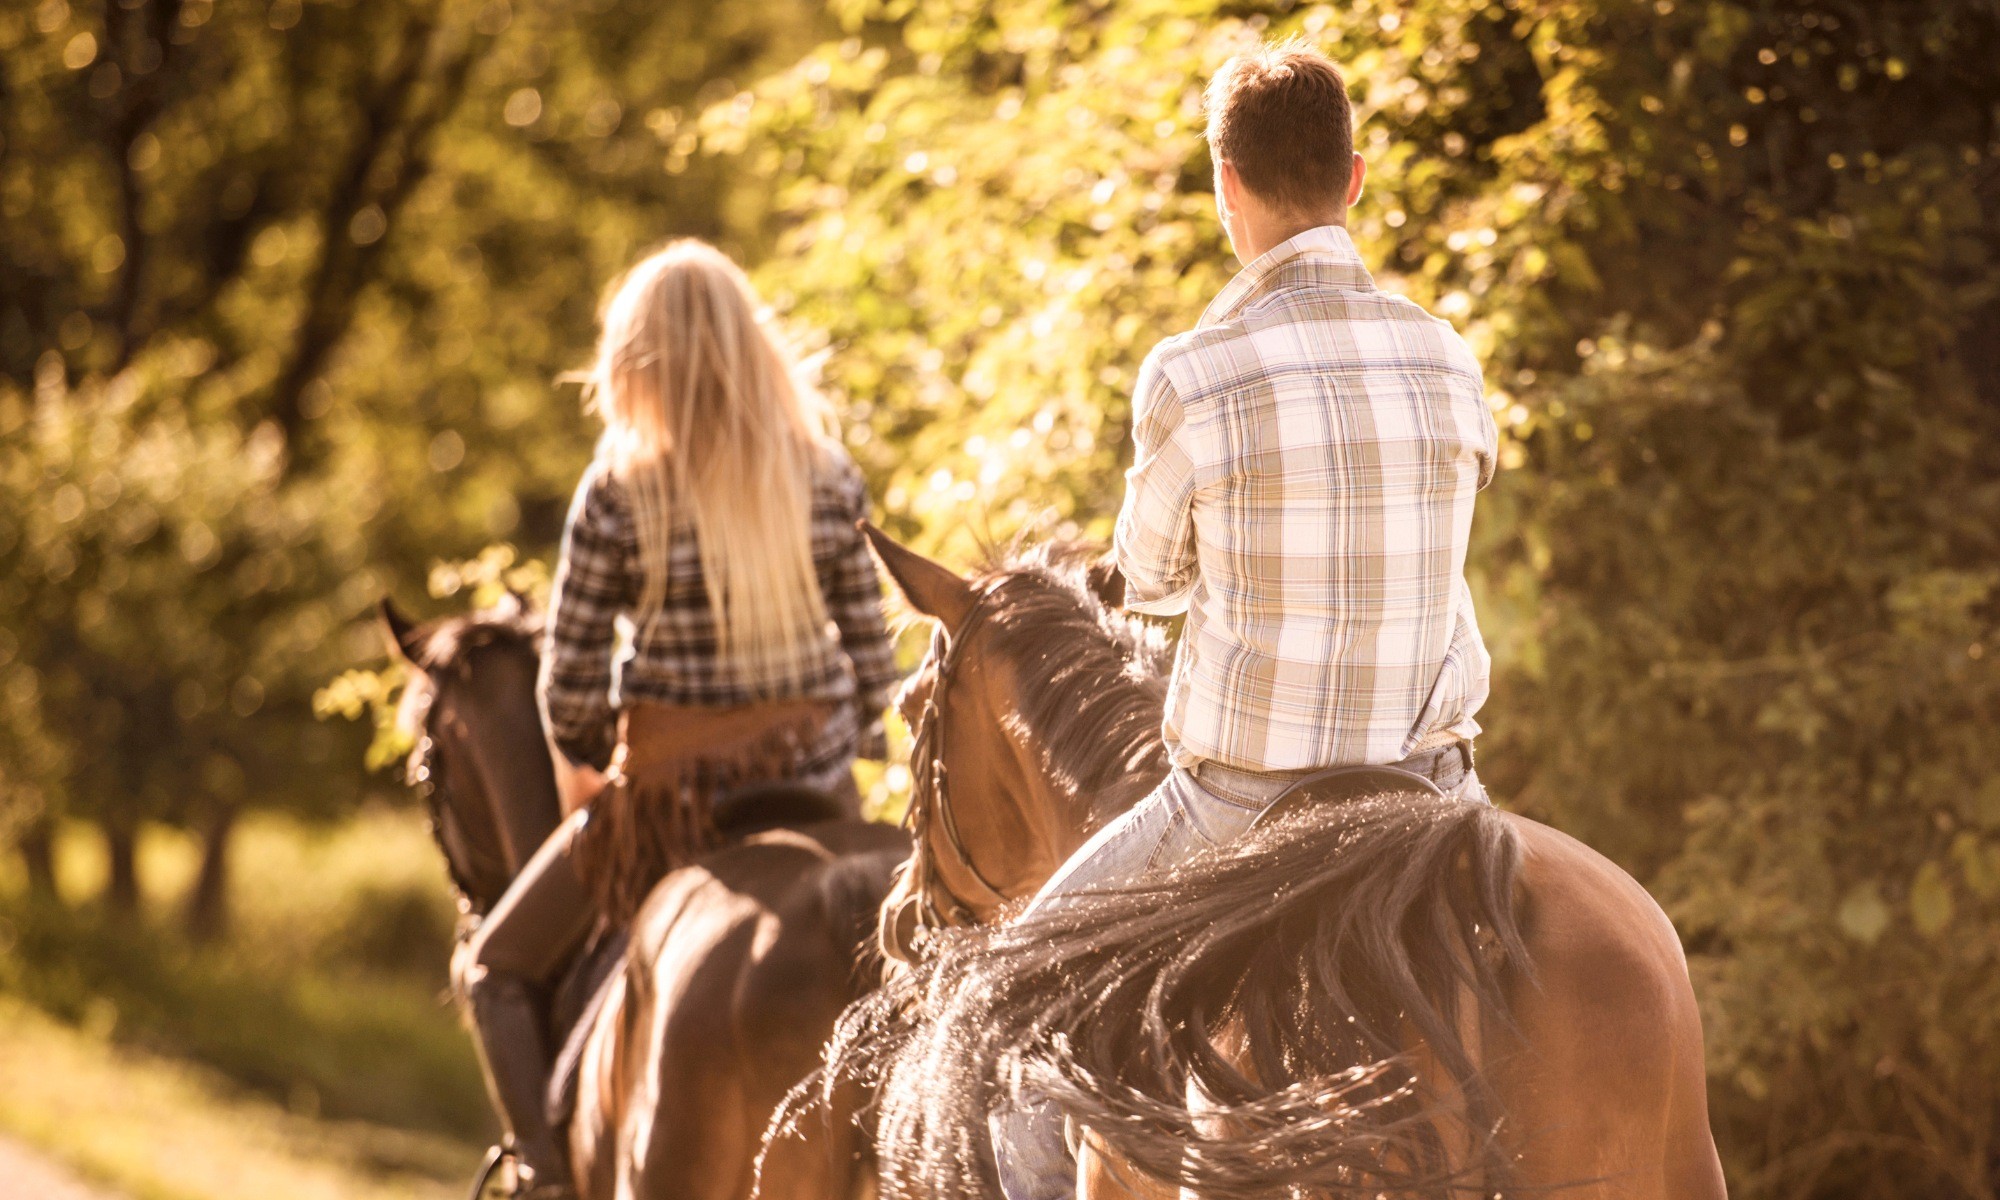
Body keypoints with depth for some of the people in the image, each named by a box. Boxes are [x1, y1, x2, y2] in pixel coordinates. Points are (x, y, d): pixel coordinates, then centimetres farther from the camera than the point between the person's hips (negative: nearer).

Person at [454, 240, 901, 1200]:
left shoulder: (618, 493, -11)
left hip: (670, 793, -3)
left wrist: (587, 764, 10)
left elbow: (569, 685, -9)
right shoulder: (826, 478, -3)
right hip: (812, 785, 3)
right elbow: (871, 652, 0)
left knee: (494, 970, 15)